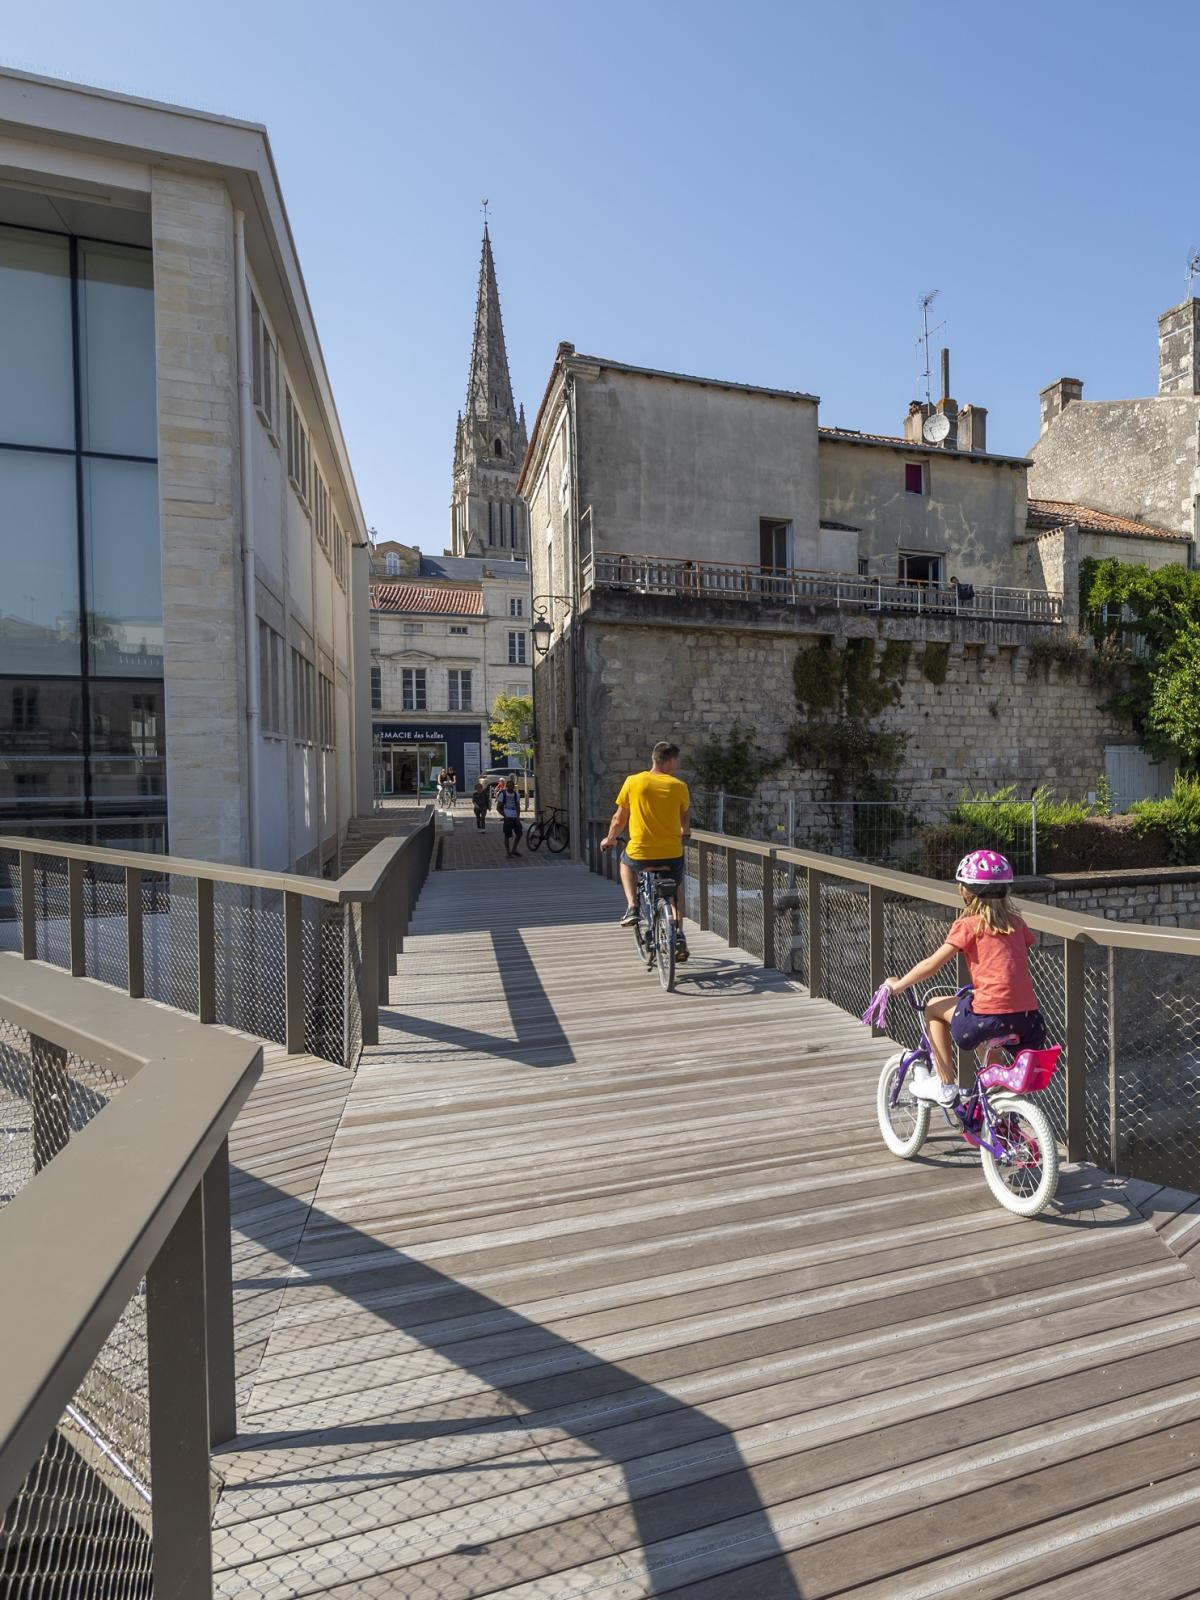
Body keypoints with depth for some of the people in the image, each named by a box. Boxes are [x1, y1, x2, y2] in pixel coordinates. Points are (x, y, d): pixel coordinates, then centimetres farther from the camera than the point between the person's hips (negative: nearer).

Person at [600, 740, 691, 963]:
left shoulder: (633, 782, -3)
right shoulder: (679, 786, -1)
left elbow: (619, 820, 5)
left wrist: (609, 840, 25)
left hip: (640, 855, 0)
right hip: (671, 855, 1)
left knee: (625, 861, 35)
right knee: (676, 886, 31)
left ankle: (632, 907, 19)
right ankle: (679, 935, 21)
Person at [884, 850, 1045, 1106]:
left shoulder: (969, 925, -4)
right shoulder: (1015, 922, 12)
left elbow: (932, 964, -6)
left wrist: (897, 985, 8)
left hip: (991, 1015, -7)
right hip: (1028, 1017, 7)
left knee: (934, 1007, 16)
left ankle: (945, 1085, 18)